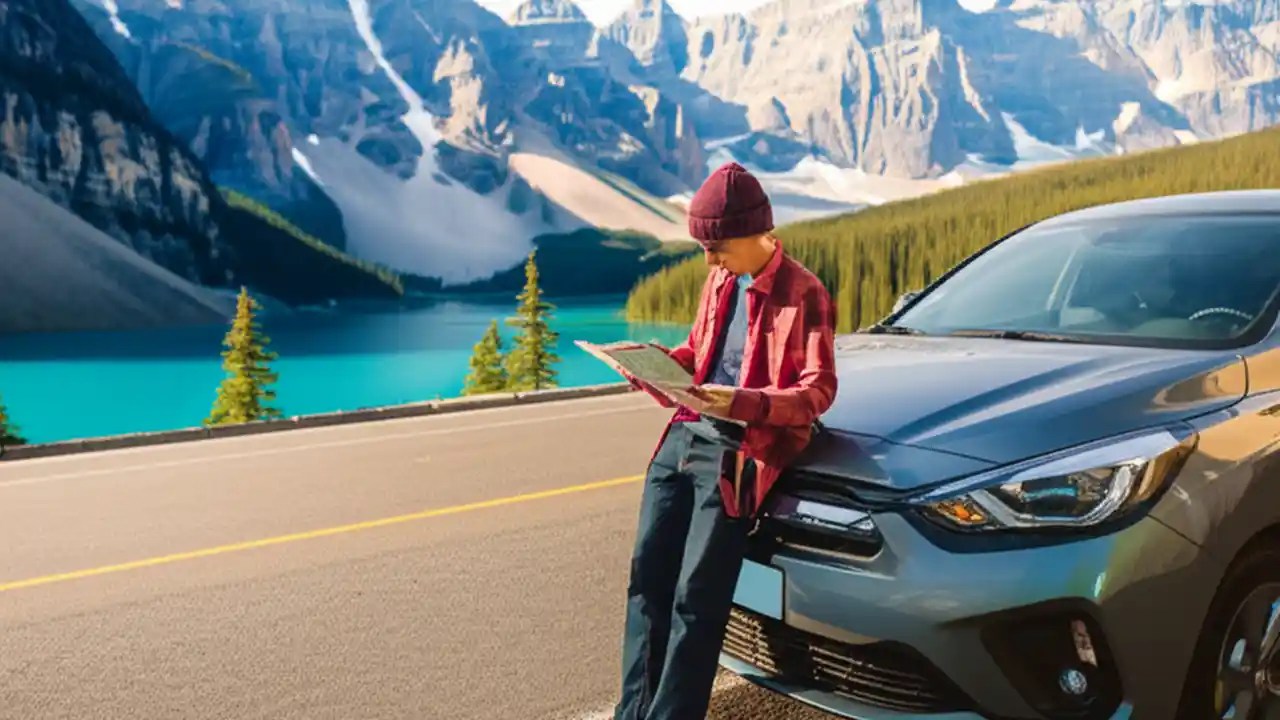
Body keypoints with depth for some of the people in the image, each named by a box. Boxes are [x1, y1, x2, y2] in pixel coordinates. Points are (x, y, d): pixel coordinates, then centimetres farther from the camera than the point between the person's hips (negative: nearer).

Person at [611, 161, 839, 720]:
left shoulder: (802, 293, -10)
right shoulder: (721, 279, 12)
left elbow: (819, 390, -12)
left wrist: (743, 403, -27)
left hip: (739, 451, -7)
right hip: (684, 436, 8)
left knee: (696, 598, -7)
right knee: (647, 575, 7)